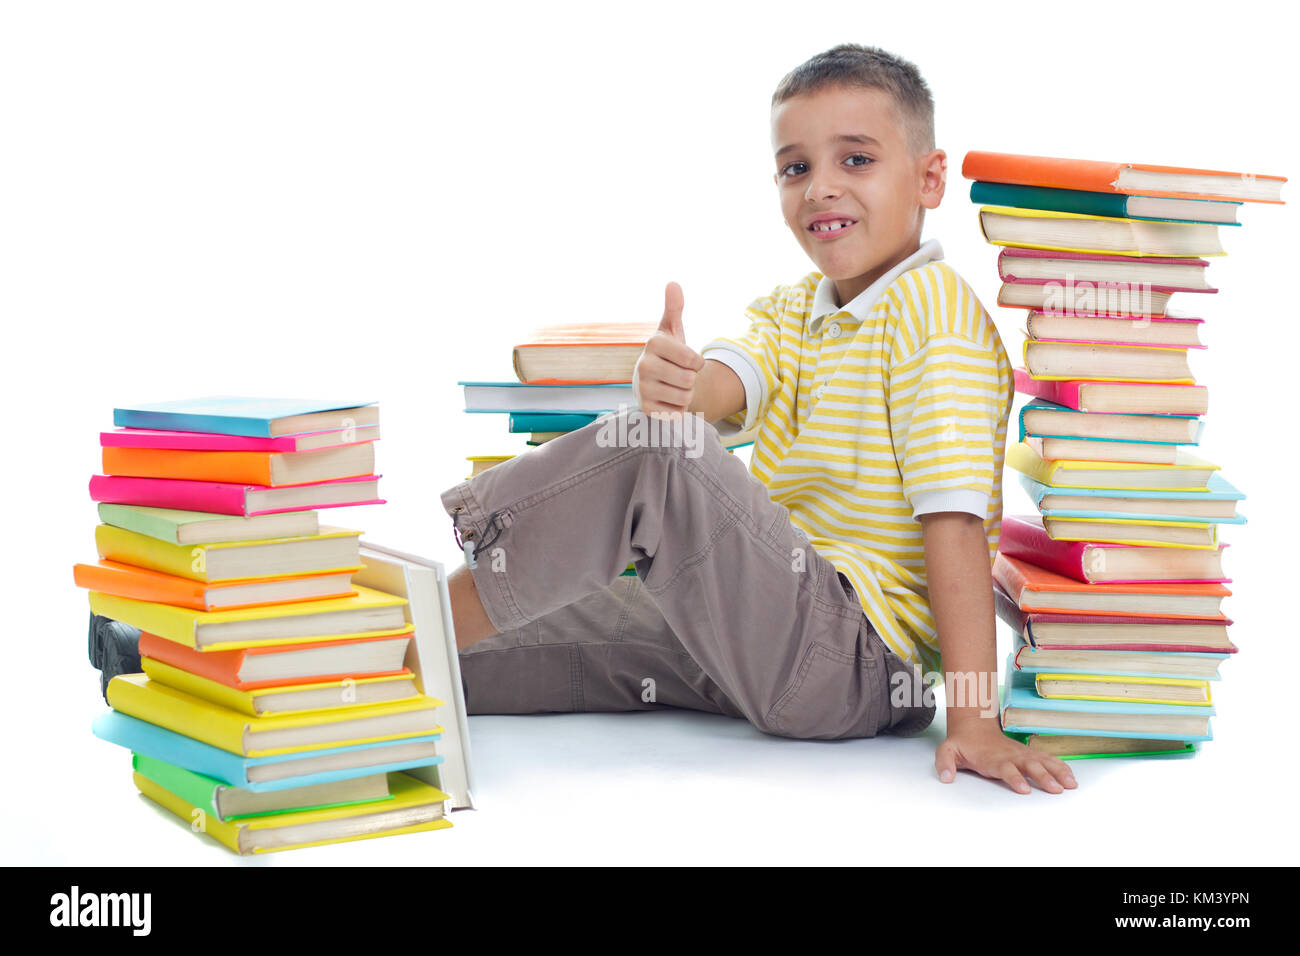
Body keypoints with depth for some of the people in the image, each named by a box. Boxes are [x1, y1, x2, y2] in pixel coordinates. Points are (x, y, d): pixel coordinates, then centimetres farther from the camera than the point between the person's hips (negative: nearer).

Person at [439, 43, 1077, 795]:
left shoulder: (931, 309, -9)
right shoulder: (790, 311, 16)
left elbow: (955, 514, -18)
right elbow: (726, 386, -6)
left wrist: (976, 719, -24)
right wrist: (674, 384, -32)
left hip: (856, 655, -8)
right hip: (763, 623, 8)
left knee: (653, 455, -22)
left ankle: (450, 612, -12)